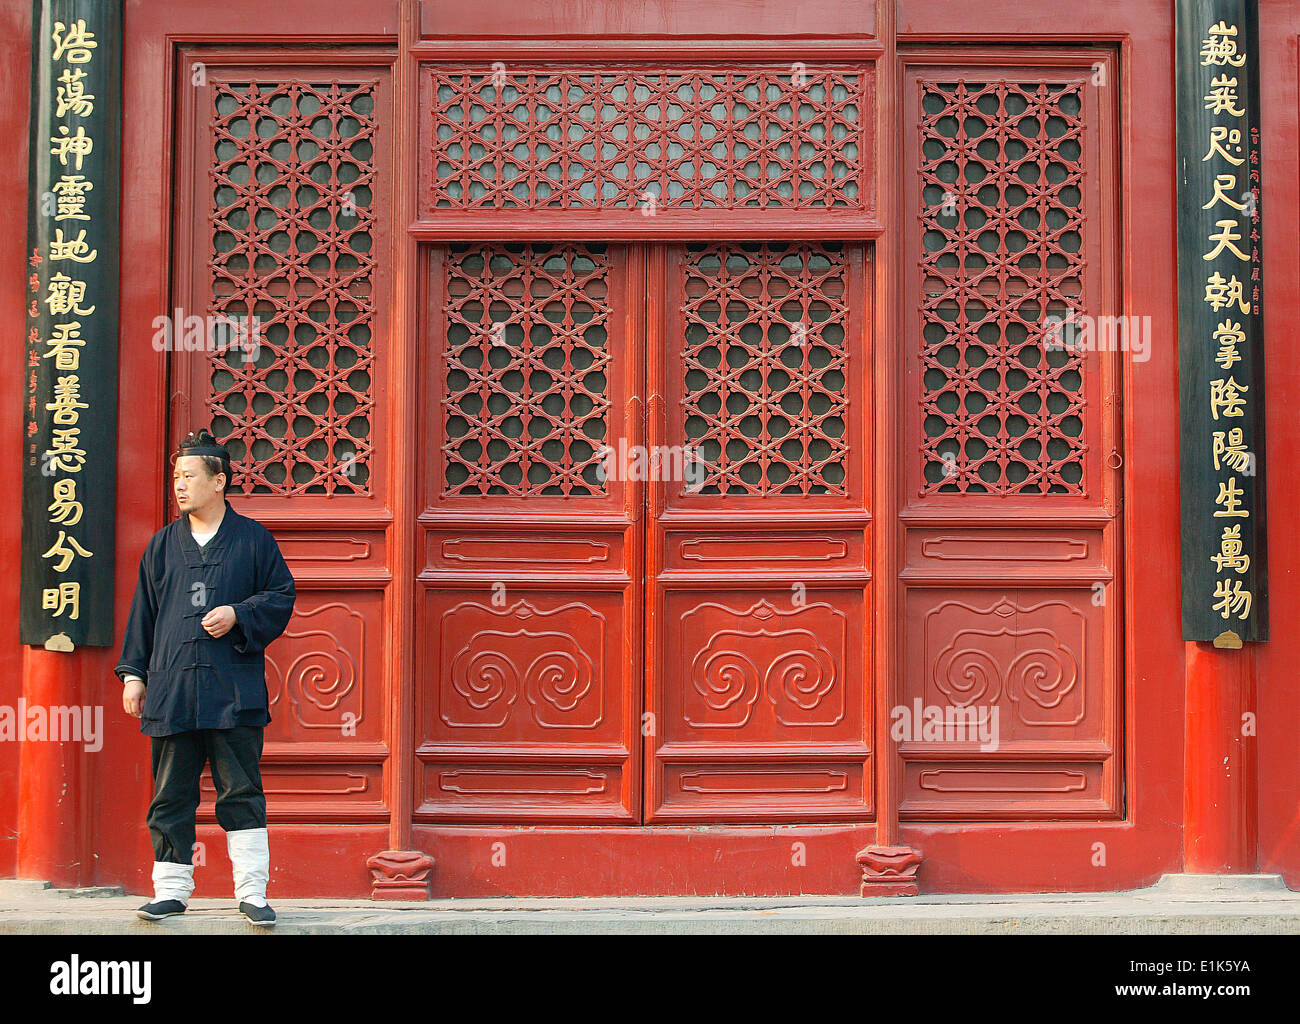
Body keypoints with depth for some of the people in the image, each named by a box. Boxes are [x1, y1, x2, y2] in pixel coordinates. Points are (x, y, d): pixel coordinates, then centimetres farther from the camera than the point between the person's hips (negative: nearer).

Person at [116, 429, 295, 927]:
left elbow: (282, 597, 7)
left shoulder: (253, 539, 4)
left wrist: (239, 615, -10)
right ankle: (171, 889, 15)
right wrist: (133, 673, 10)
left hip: (234, 691, -3)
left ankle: (252, 891, 5)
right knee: (171, 797, 6)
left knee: (241, 793, -1)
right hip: (171, 690, 3)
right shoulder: (163, 545, 13)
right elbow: (142, 614, 16)